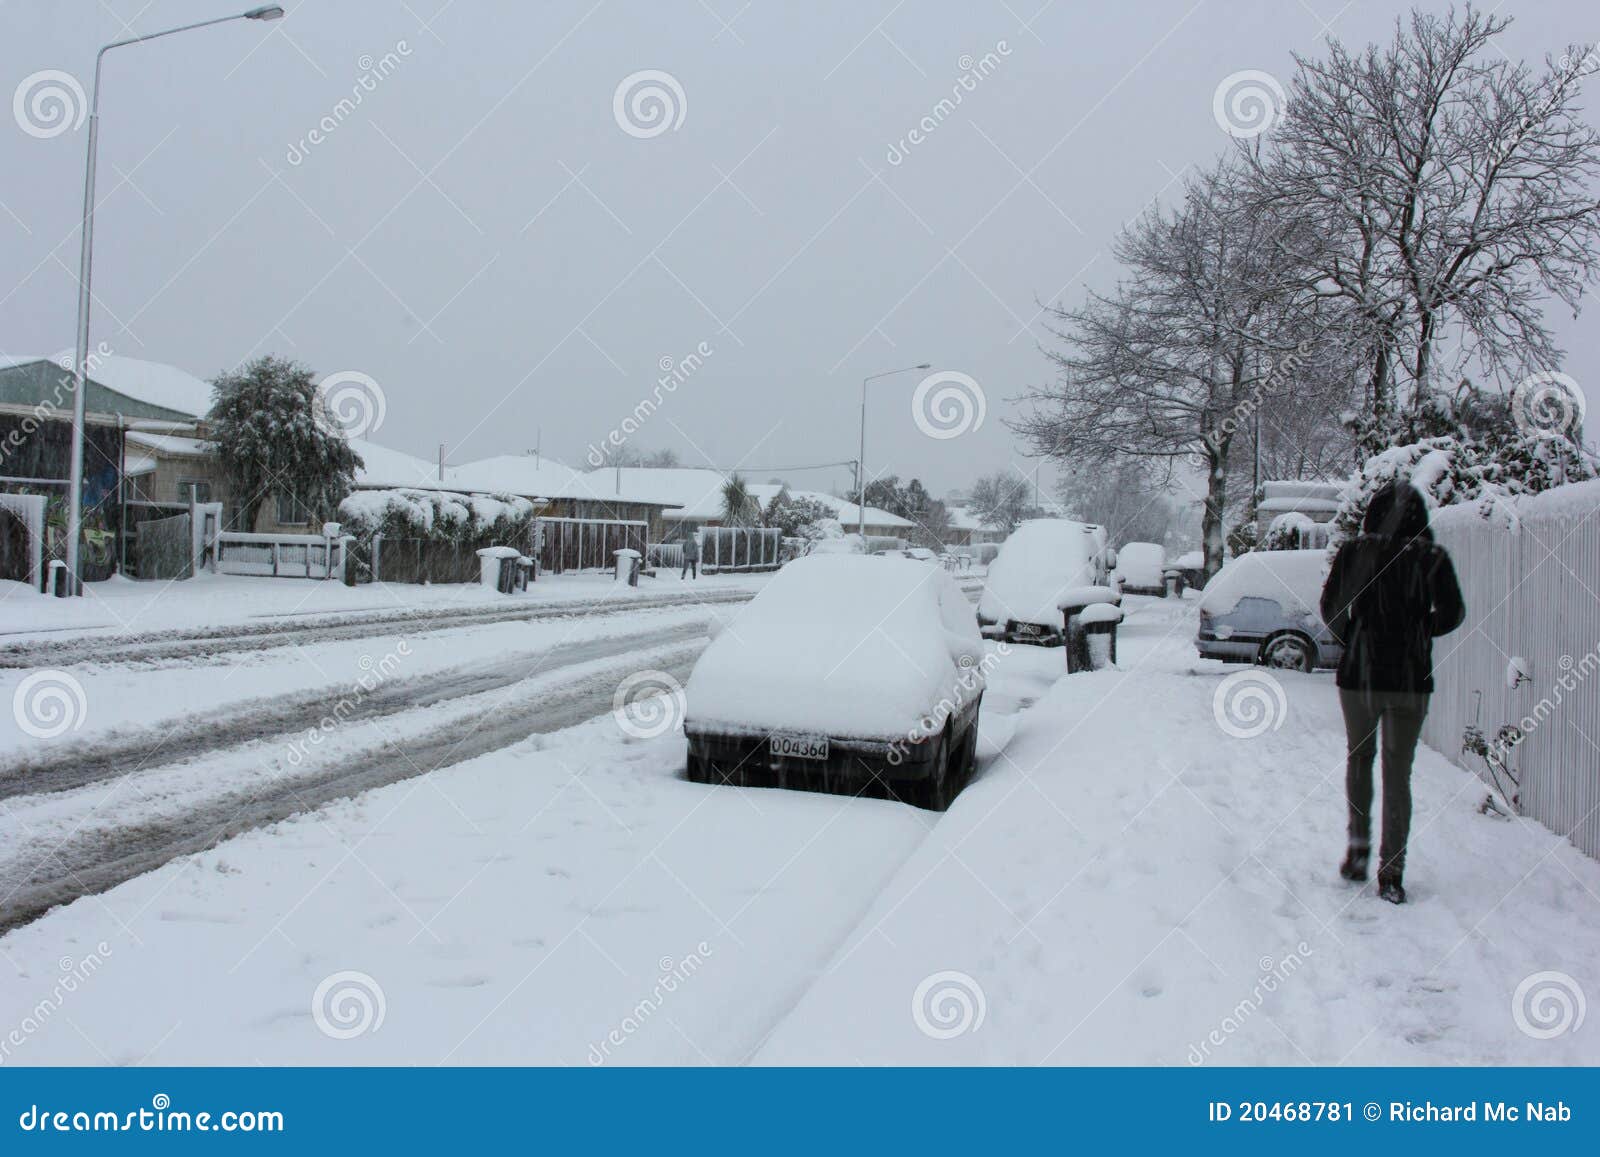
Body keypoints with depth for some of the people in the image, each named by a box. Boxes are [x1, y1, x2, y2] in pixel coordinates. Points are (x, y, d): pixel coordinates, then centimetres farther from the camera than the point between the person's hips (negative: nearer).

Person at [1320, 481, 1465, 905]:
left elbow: (1330, 608, -2)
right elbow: (1452, 614, -6)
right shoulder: (1432, 558, -5)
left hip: (1358, 674, 0)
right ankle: (1391, 873, 6)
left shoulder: (1353, 552, -4)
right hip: (1410, 679, 0)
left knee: (1359, 759, 20)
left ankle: (1359, 849, 17)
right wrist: (1417, 631, 12)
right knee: (1397, 773, 6)